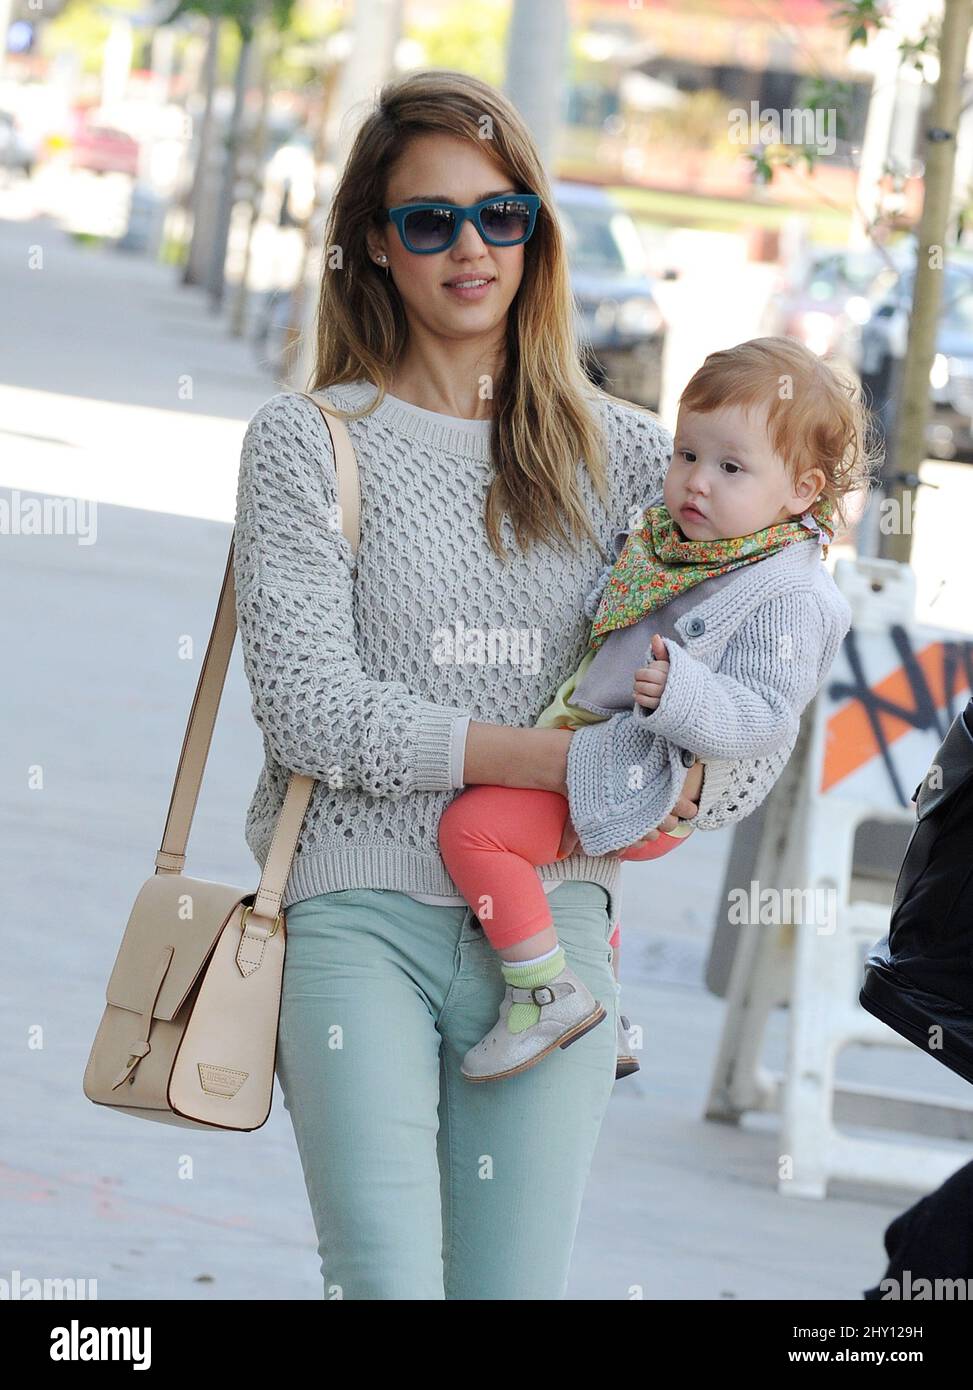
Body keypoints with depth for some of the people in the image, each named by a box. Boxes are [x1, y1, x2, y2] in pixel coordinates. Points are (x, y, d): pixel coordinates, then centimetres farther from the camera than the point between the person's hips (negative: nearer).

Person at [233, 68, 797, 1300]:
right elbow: (309, 709, -7)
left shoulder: (629, 457, 12)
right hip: (360, 916, -2)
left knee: (514, 1286, -3)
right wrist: (556, 757, -13)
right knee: (388, 1281, -18)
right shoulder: (306, 444, 4)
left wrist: (672, 799, -11)